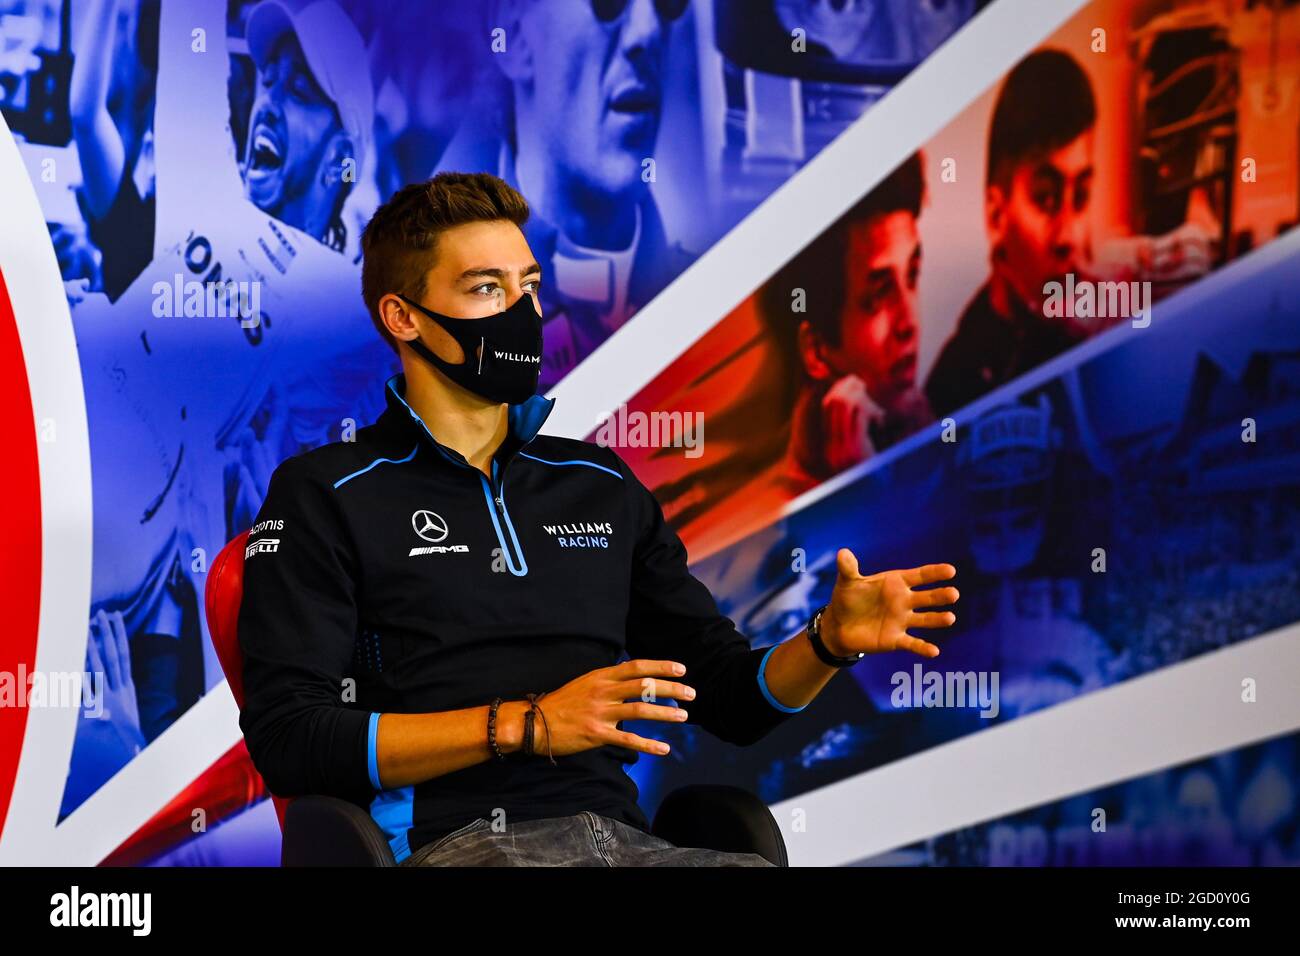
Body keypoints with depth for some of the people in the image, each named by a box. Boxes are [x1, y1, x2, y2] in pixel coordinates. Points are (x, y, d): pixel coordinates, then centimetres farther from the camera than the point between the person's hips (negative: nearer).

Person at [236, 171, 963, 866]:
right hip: (453, 842, -5)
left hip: (621, 837, 5)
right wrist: (525, 725, -12)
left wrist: (830, 642, 0)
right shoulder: (324, 497, 6)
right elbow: (285, 738, -6)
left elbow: (731, 698, 22)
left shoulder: (603, 487, 21)